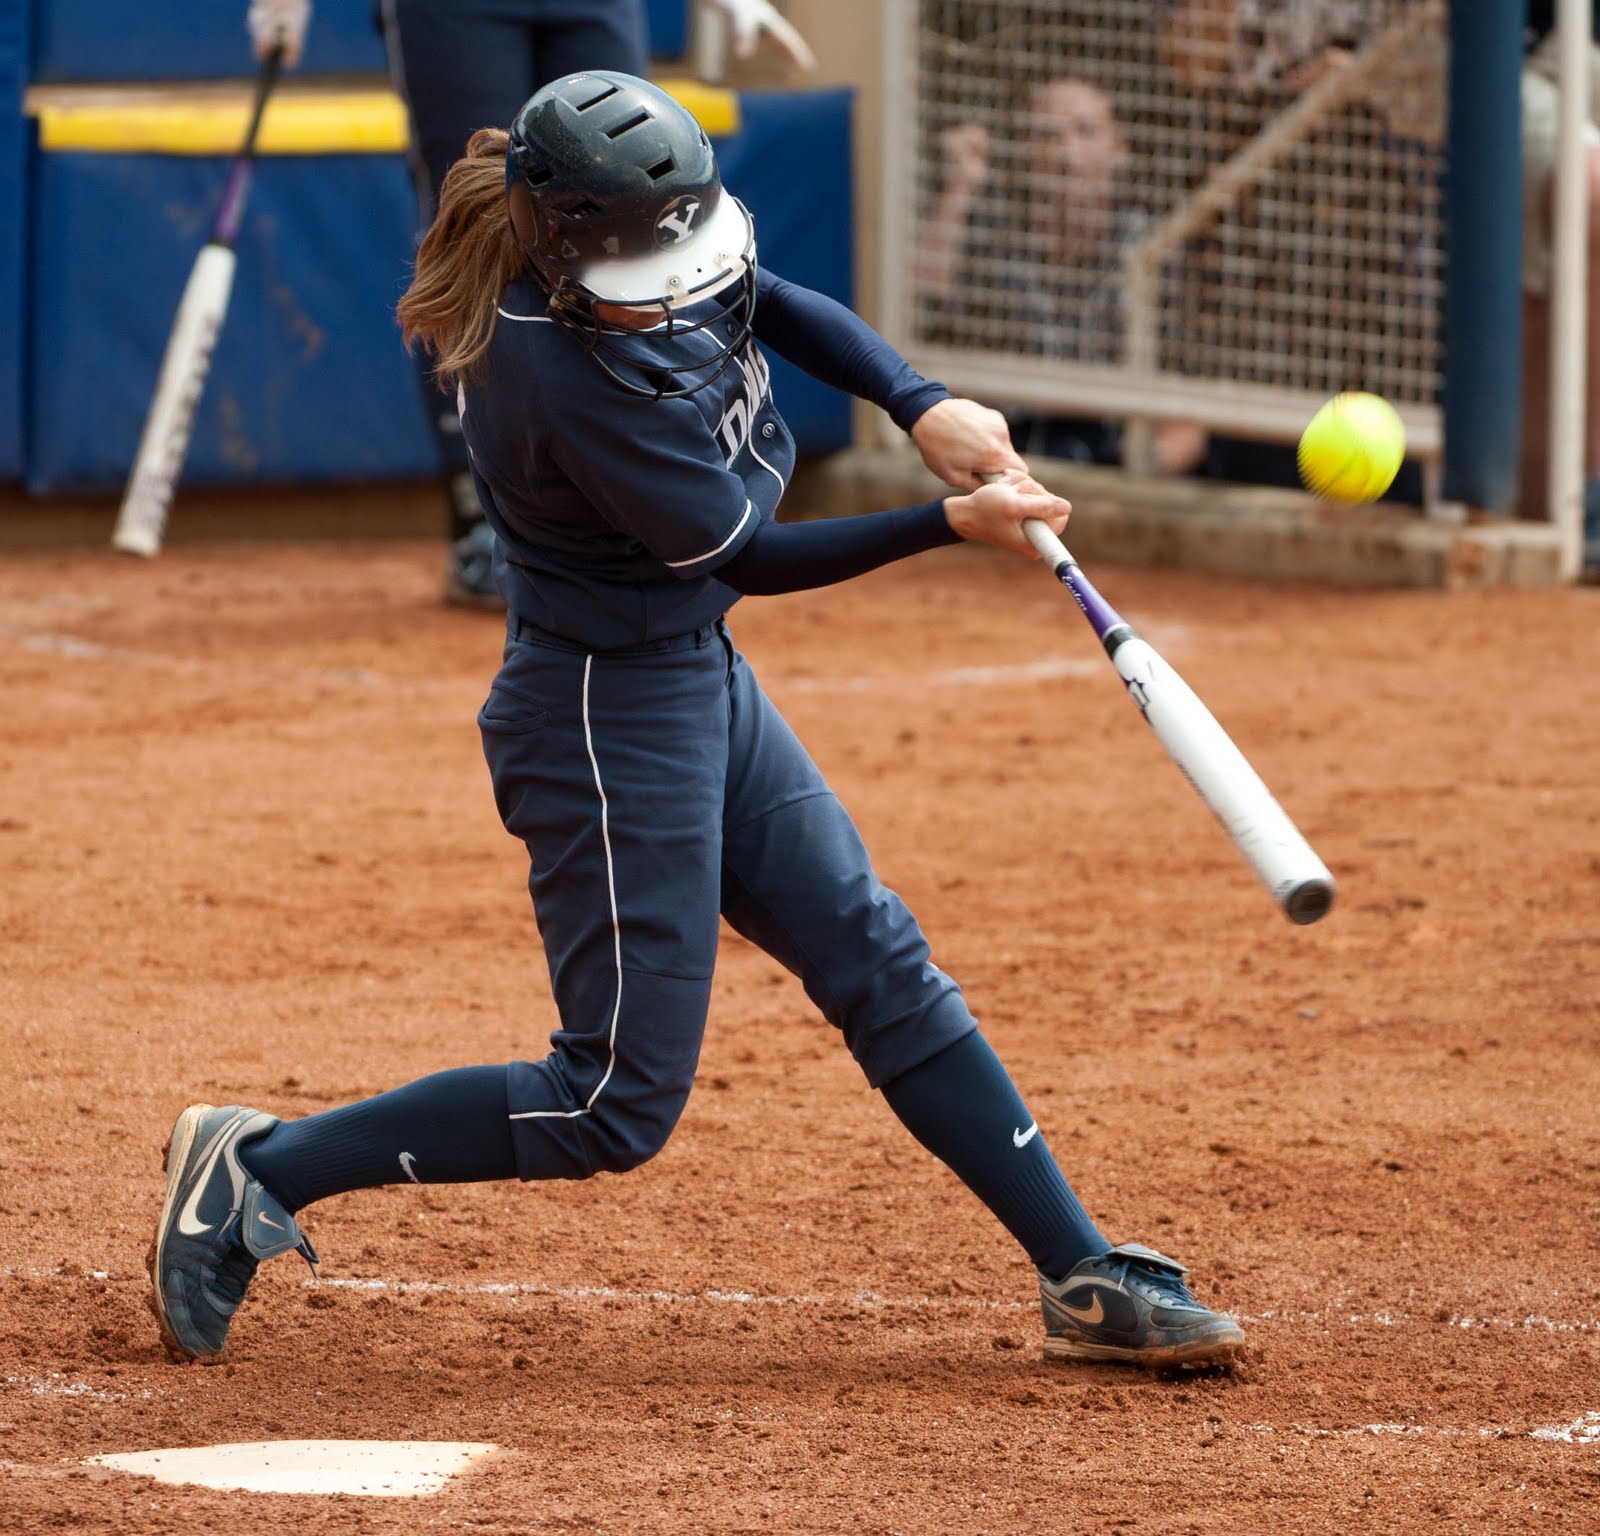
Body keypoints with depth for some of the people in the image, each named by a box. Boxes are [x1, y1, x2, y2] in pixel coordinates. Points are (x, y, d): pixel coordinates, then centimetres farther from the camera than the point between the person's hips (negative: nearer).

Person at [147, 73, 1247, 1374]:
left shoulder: (643, 265, -6)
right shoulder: (570, 377, -30)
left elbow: (788, 312, 9)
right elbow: (743, 555, -22)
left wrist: (926, 409, -8)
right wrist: (952, 524, -21)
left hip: (702, 683, 9)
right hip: (607, 719, -9)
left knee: (884, 971, 12)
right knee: (619, 1105, -3)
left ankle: (1086, 1279, 18)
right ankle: (260, 1171, 5)